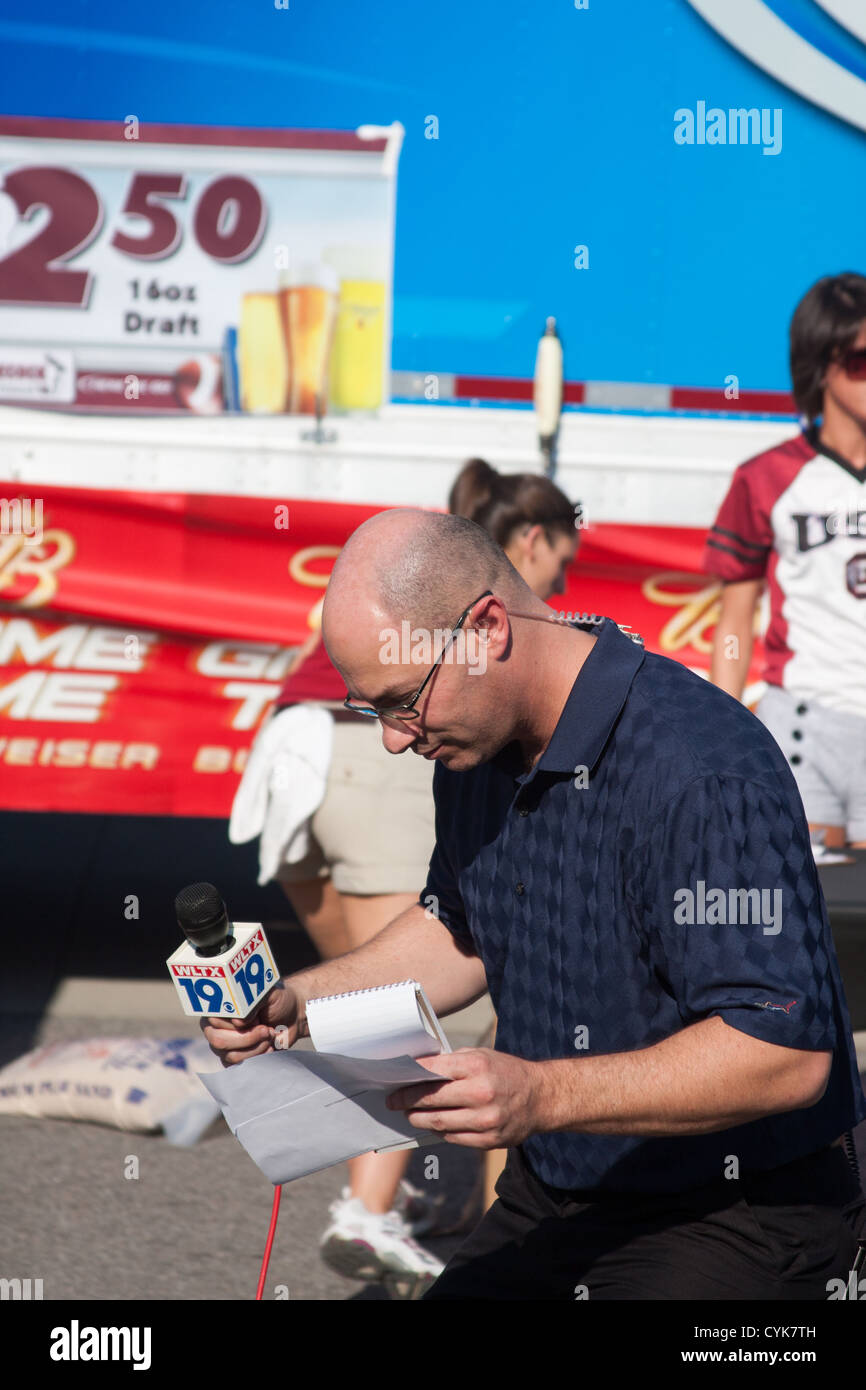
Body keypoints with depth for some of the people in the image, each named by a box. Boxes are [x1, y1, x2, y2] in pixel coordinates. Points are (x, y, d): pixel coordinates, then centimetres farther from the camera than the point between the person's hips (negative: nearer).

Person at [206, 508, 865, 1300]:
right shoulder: (475, 741, 3)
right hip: (548, 1199, 7)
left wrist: (542, 1097, -35)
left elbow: (787, 1054, -28)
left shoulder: (705, 774, -24)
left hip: (733, 1216, -7)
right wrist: (294, 1003, 7)